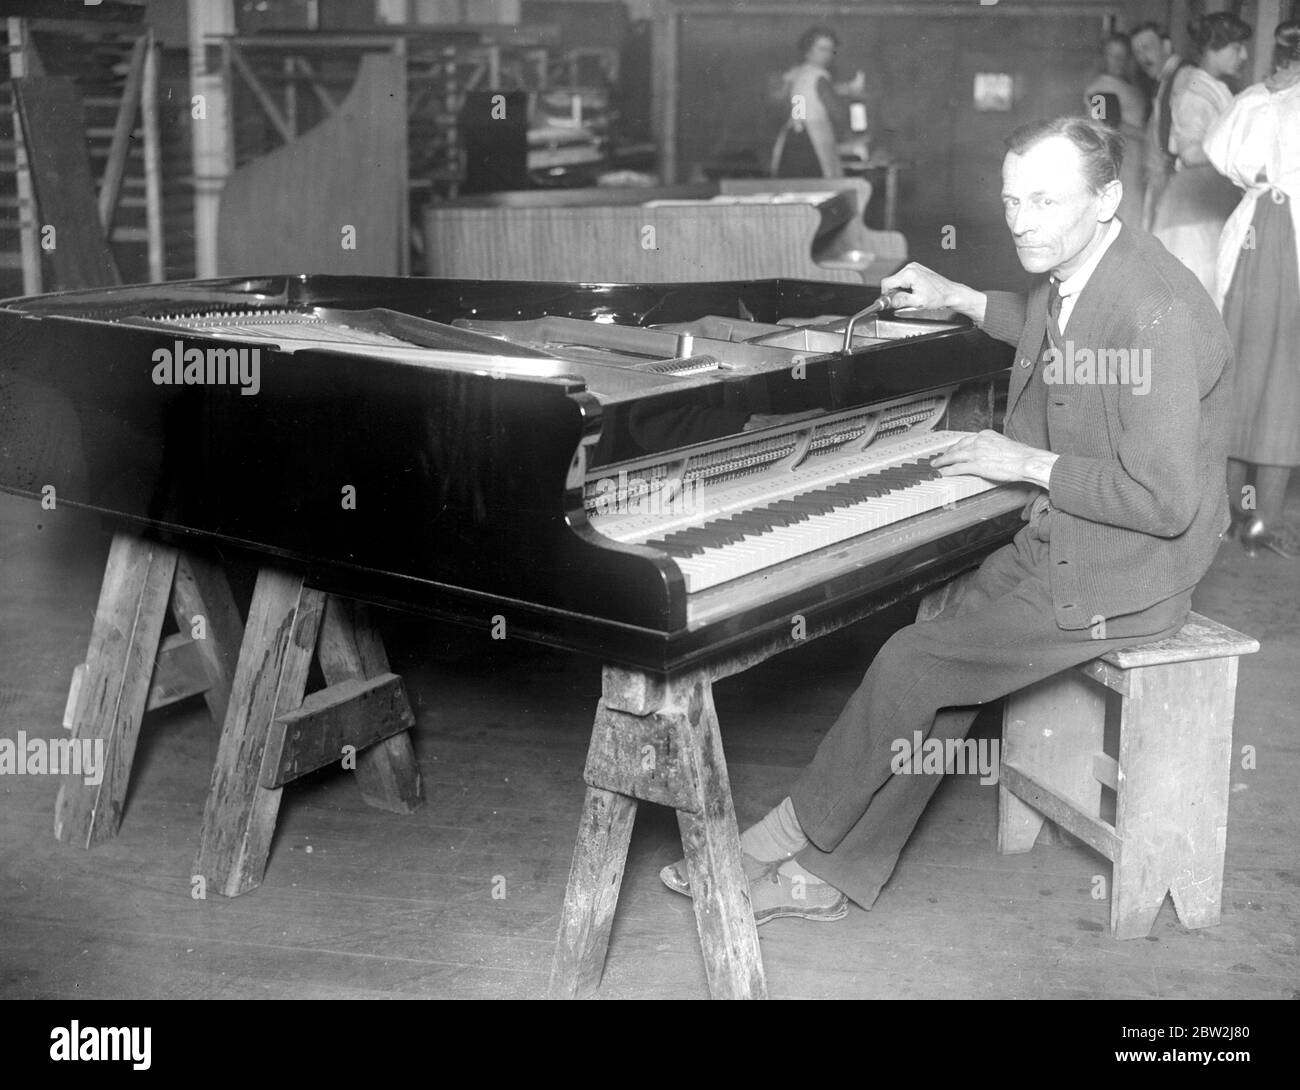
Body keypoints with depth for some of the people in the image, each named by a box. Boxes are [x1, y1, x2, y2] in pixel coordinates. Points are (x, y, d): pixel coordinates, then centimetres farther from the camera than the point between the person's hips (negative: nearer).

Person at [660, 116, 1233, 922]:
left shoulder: (1156, 315, -27)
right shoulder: (1071, 274, 3)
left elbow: (1166, 502, -28)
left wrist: (1029, 463, -19)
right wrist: (954, 297, 22)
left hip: (1120, 577, -9)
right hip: (1057, 541, 9)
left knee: (914, 664, -11)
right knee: (939, 663, 0)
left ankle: (782, 845, 5)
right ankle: (838, 872, 9)